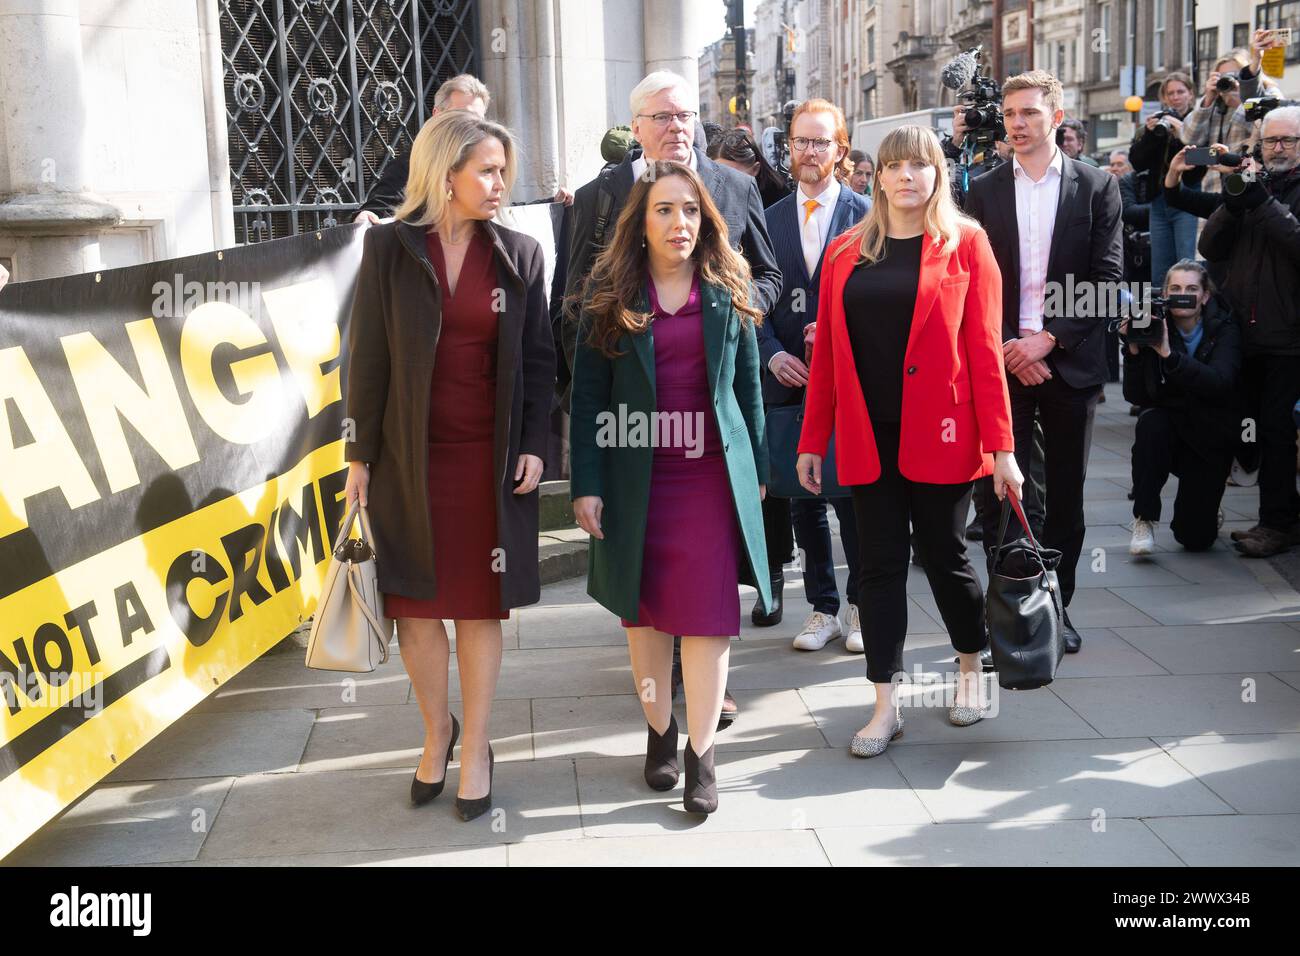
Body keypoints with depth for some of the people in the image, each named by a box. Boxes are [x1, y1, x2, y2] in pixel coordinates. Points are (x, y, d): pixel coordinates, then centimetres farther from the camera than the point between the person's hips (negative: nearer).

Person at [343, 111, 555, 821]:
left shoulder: (519, 254, 3)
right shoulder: (390, 247, -2)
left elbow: (537, 358, 6)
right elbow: (367, 356, -1)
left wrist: (534, 445, -3)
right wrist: (360, 454, -3)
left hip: (490, 457, 1)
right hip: (408, 456, 0)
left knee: (480, 604, 7)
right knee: (415, 601, 7)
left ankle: (476, 748, 19)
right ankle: (436, 731, 28)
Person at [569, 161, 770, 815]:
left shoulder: (727, 289, 5)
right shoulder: (610, 290, 1)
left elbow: (748, 386, 10)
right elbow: (587, 392, -1)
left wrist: (757, 467, 8)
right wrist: (586, 484, -6)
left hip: (712, 474, 0)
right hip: (636, 477, 0)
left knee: (708, 612, -4)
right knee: (644, 611, 9)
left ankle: (701, 754, 5)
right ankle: (659, 731, 26)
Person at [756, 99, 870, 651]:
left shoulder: (865, 214, 0)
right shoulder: (771, 219, 10)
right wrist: (773, 354, -5)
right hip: (790, 380, 3)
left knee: (854, 496, 2)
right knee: (803, 497, 8)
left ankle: (861, 607, 16)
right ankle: (822, 608, 19)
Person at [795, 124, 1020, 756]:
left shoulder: (964, 245, 1)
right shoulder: (845, 253, 9)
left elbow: (985, 349, -4)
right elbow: (827, 353, 9)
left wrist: (1000, 445, -9)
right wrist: (812, 440, 6)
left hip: (940, 434, -2)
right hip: (868, 437, 3)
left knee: (944, 555, 8)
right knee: (880, 564, 4)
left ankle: (971, 668, 33)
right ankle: (885, 706, 12)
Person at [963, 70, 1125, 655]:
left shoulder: (1097, 187, 3)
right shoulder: (985, 191, 7)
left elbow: (1107, 277, -3)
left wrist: (1048, 338, -12)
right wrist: (1007, 348, -8)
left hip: (1069, 361, 0)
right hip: (1001, 360, 0)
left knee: (1065, 493, 7)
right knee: (998, 489, -1)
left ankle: (1057, 604, 19)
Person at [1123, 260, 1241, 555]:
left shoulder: (1225, 329, -11)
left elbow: (1220, 383, -31)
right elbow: (1136, 396, -12)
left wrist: (1169, 355, -42)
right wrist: (1134, 351, -28)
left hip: (1209, 438, -1)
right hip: (1169, 426, 1)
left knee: (1195, 538, -9)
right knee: (1150, 422, -37)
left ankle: (1206, 512, 31)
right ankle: (1144, 519, -20)